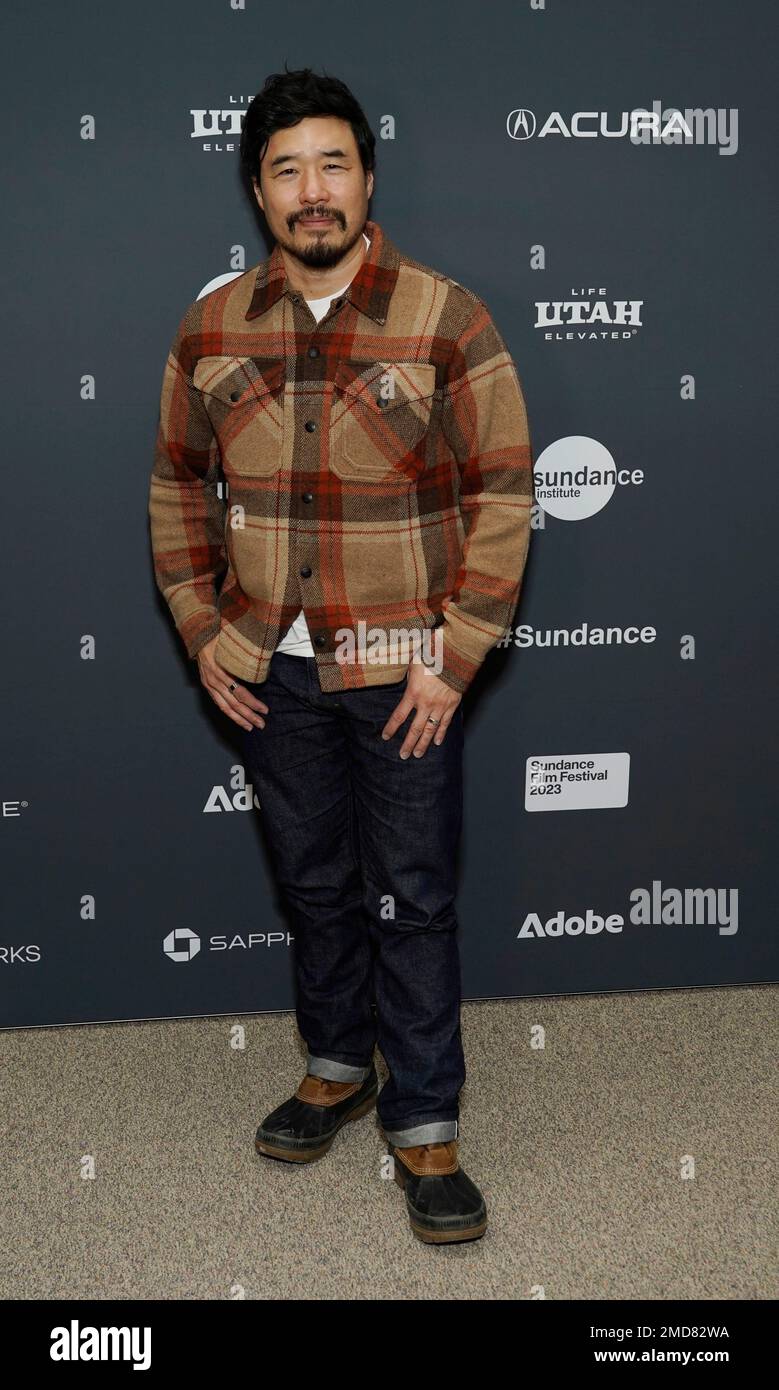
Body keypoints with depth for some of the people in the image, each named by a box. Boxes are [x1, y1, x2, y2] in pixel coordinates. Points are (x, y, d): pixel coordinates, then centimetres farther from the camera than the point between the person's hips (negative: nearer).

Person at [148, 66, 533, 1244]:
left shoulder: (446, 319, -9)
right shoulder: (211, 328, 1)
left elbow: (503, 492, -9)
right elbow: (178, 483, 10)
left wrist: (456, 655, -13)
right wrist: (201, 629, 3)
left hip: (403, 670, -3)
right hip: (272, 667, 4)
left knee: (413, 898, 5)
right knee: (315, 883, 17)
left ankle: (424, 1126, 19)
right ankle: (338, 1068, 37)